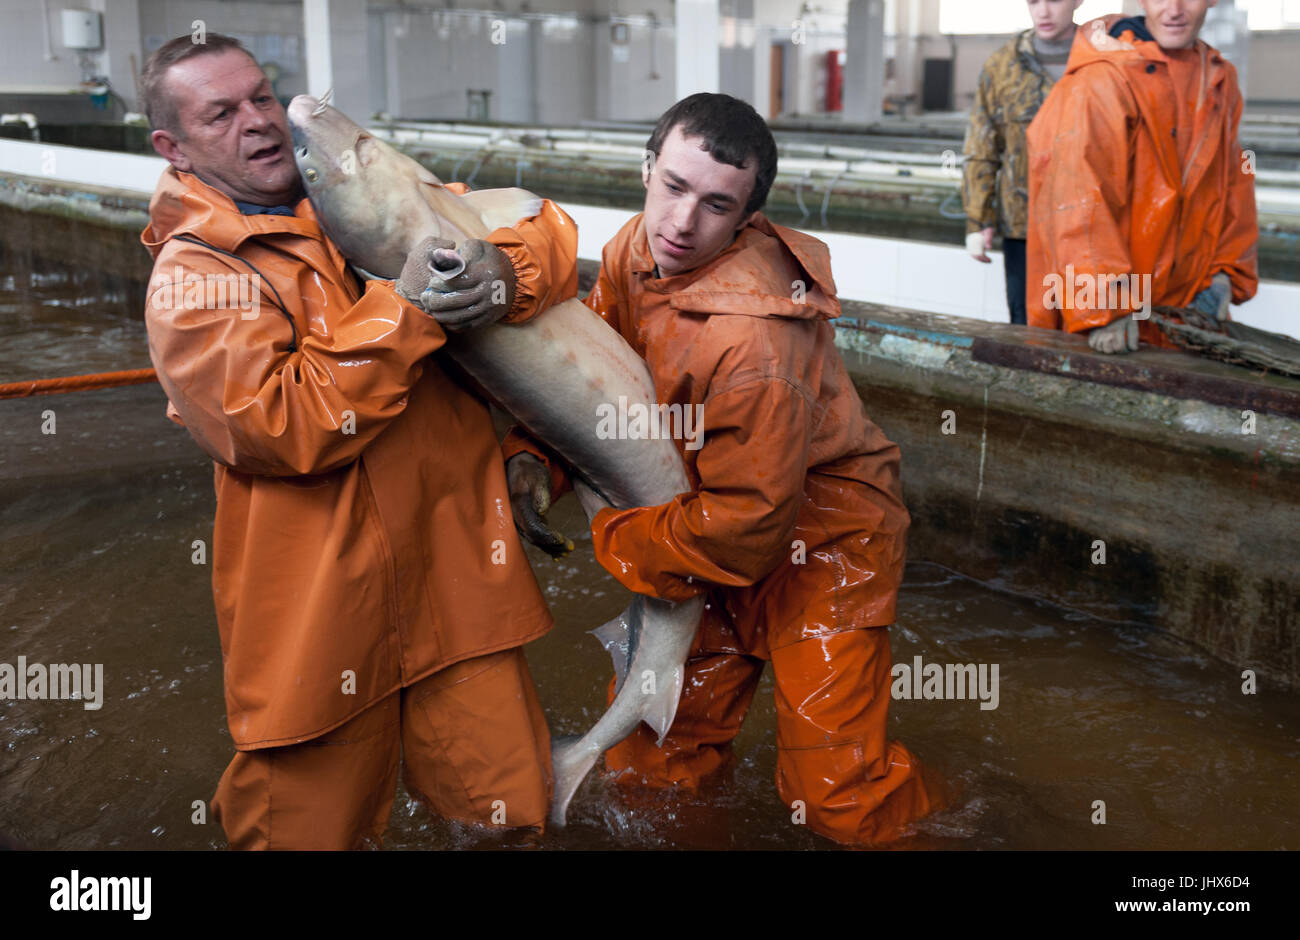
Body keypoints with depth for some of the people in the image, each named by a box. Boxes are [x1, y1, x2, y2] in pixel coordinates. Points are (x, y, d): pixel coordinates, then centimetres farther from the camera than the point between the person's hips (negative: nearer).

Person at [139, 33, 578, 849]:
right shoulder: (190, 281, -4)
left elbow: (546, 229, 7)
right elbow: (283, 429, -17)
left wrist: (509, 269, -16)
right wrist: (404, 313, -22)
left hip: (457, 569, 4)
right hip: (321, 614, -4)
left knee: (502, 802, 7)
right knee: (310, 821, 11)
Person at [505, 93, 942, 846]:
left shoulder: (754, 339, -35)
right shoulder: (635, 252, -8)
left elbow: (747, 524, -30)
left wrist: (613, 537, -16)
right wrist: (532, 456, -13)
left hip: (820, 542, -7)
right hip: (709, 523, 8)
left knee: (836, 796, -3)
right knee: (647, 761, 14)